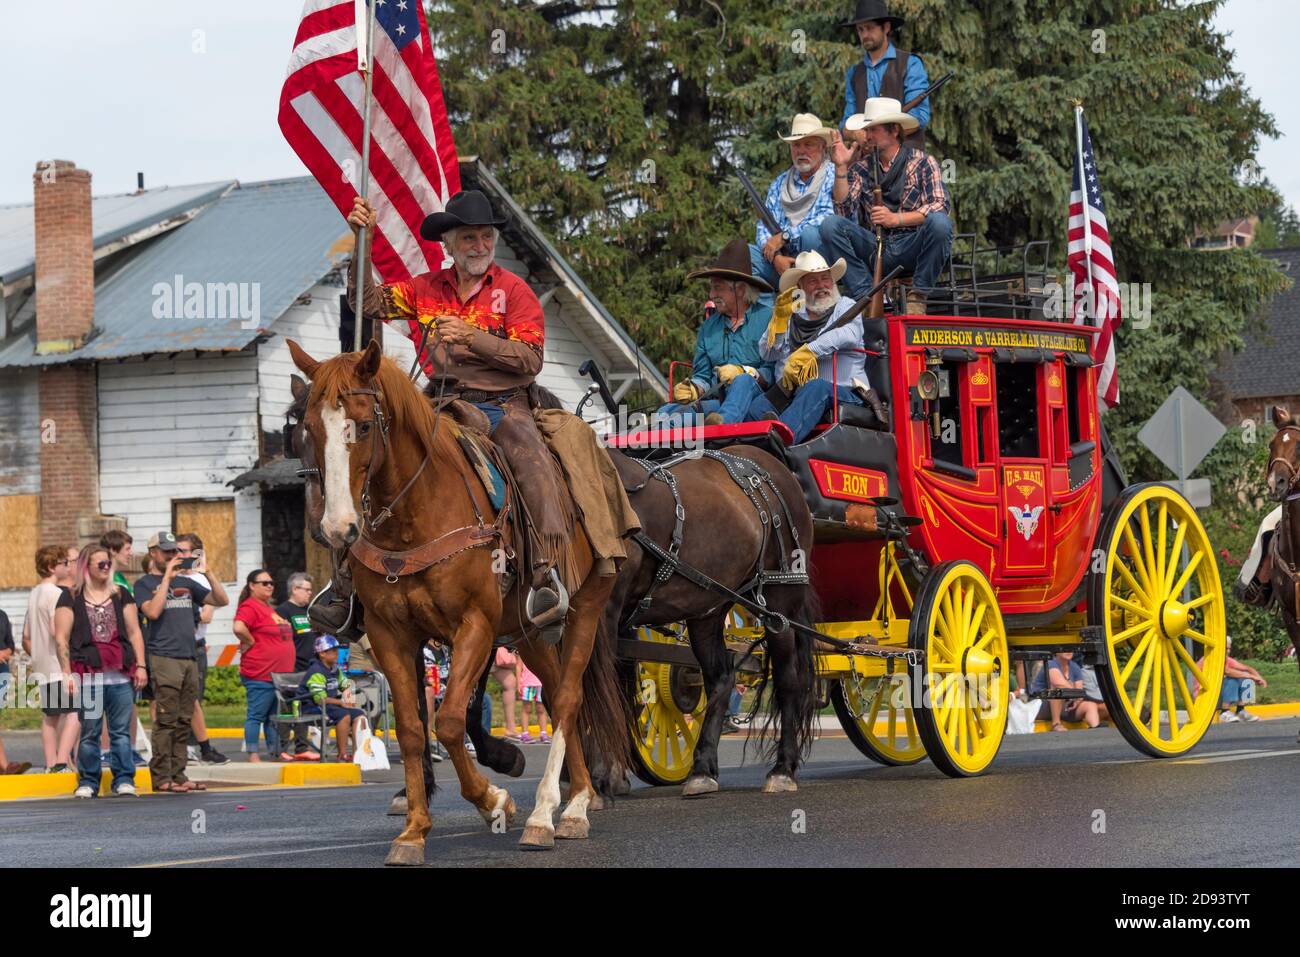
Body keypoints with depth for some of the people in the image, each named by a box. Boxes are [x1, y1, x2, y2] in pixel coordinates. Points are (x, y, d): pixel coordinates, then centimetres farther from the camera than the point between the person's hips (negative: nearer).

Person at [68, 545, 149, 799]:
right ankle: (88, 782, 7)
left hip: (121, 675, 2)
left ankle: (124, 780, 5)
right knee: (89, 732, 0)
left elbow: (134, 633, 14)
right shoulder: (71, 597, 7)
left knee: (121, 731, 1)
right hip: (88, 677, -2)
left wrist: (140, 666, 6)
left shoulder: (121, 595, 15)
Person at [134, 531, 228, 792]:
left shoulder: (185, 582, 20)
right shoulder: (144, 584, 4)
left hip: (190, 657, 6)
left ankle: (178, 775, 8)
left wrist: (207, 572, 2)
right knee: (166, 720, -10)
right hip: (163, 658, -6)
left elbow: (222, 600, 15)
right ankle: (162, 778, -9)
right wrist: (167, 577, -11)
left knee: (183, 721, 6)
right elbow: (153, 611, -14)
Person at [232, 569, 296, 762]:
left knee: (273, 716, 15)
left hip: (278, 673, 10)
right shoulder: (249, 607, -12)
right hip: (260, 674, -10)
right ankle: (253, 756, -8)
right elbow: (238, 628, -30)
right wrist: (250, 642, -16)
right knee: (256, 715, -7)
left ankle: (275, 752, 21)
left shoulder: (268, 608, 19)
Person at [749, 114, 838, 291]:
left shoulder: (833, 175, 2)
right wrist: (775, 256, -11)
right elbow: (764, 226, 10)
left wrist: (784, 236, -13)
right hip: (785, 259, 5)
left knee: (810, 233, -35)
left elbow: (828, 218, -13)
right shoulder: (780, 183, 20)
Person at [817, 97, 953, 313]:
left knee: (939, 222, -32)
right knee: (830, 225, -19)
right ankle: (865, 296, -18)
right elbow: (844, 211, -1)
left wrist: (896, 219, -24)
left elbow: (940, 206, -11)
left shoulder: (923, 163, 3)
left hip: (913, 248, -2)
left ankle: (918, 296, -17)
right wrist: (841, 168, -8)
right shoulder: (861, 169, 11)